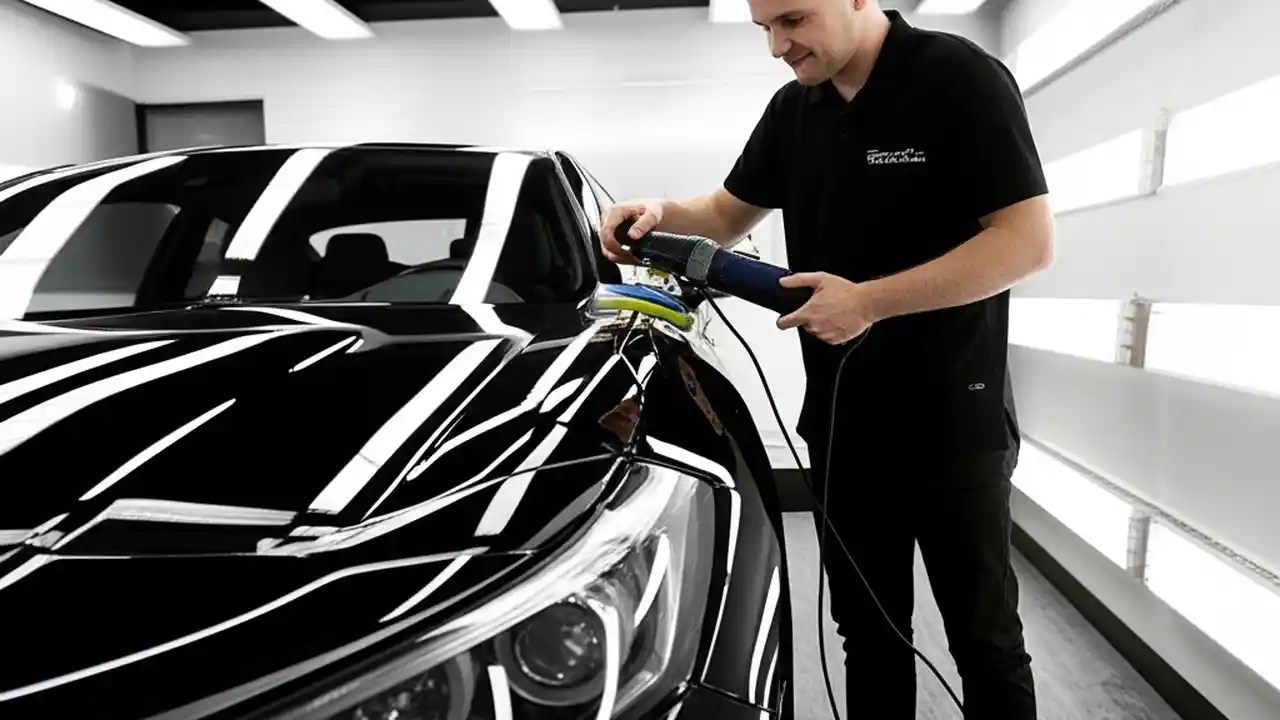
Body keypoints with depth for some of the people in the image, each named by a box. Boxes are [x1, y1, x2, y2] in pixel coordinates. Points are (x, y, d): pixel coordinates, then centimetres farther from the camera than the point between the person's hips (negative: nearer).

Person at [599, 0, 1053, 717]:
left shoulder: (960, 78, -11)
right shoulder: (793, 108, 7)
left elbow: (1030, 239, -17)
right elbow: (728, 214, 18)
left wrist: (869, 300, -22)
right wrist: (661, 213, -4)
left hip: (953, 420, -5)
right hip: (840, 419, 6)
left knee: (984, 635, 11)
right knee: (869, 631, 17)